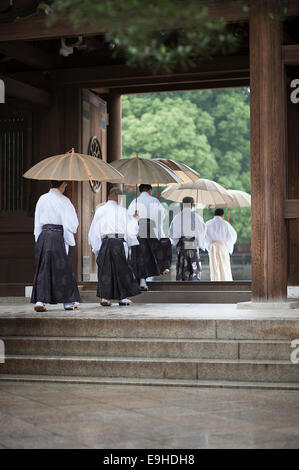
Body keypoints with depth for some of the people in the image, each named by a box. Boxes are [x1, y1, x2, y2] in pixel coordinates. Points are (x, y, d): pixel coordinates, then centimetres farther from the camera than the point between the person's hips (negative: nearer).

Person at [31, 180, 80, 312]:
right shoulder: (63, 201, -7)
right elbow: (69, 223, -8)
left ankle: (39, 301, -2)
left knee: (42, 269, 7)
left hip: (43, 236, 4)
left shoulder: (42, 199, 8)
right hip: (58, 235, -4)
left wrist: (38, 240, 16)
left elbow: (37, 222, 11)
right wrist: (69, 241, 0)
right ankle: (68, 301, 14)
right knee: (62, 269, 6)